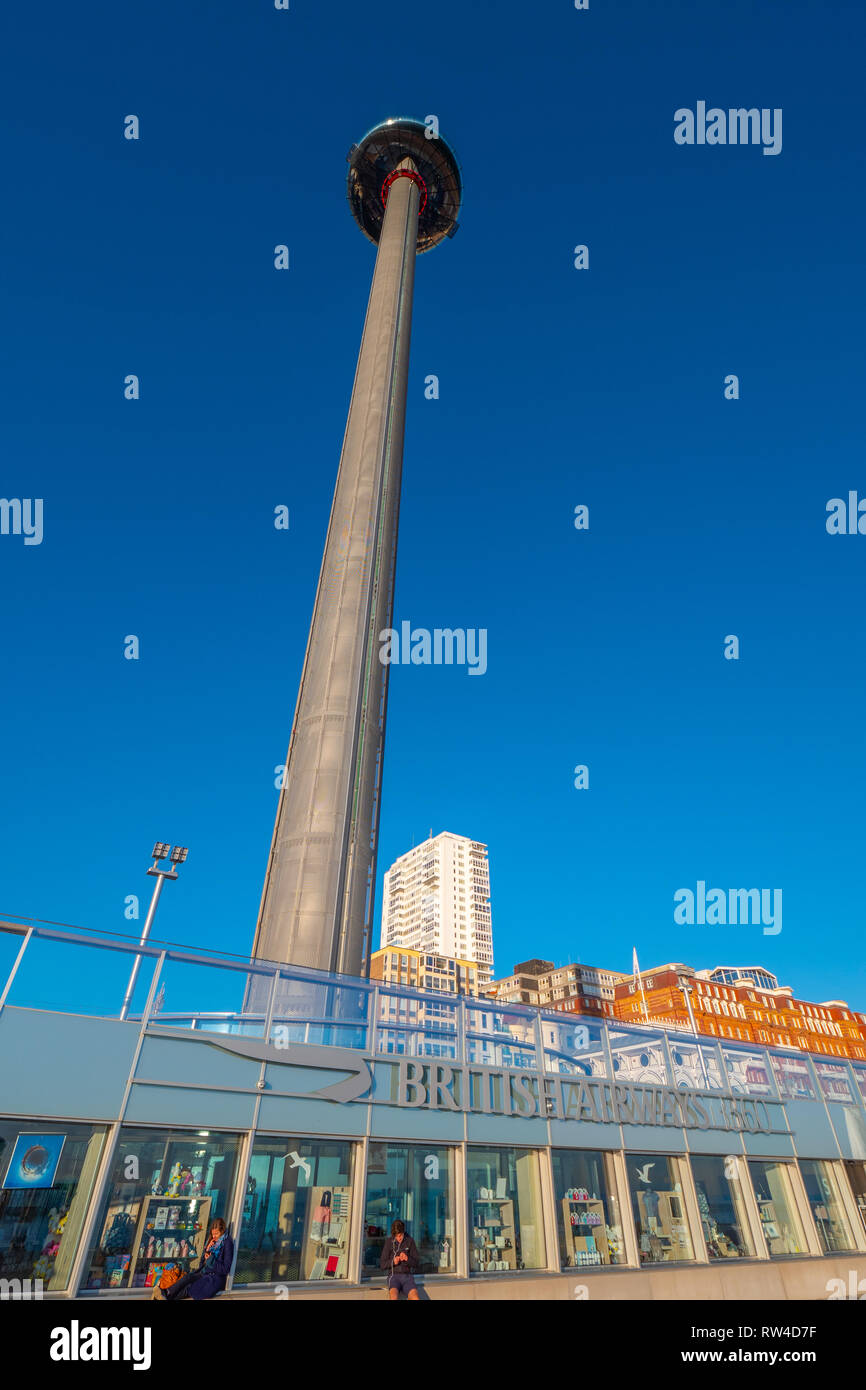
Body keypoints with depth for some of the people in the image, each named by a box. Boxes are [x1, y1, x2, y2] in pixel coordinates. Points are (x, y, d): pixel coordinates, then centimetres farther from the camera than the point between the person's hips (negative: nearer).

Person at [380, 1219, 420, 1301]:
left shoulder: (410, 1241, 4)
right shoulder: (389, 1242, 2)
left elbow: (416, 1263, 6)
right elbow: (383, 1264, 4)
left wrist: (408, 1259, -16)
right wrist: (393, 1262, -16)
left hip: (407, 1275, 1)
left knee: (414, 1296, -29)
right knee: (393, 1293, -34)